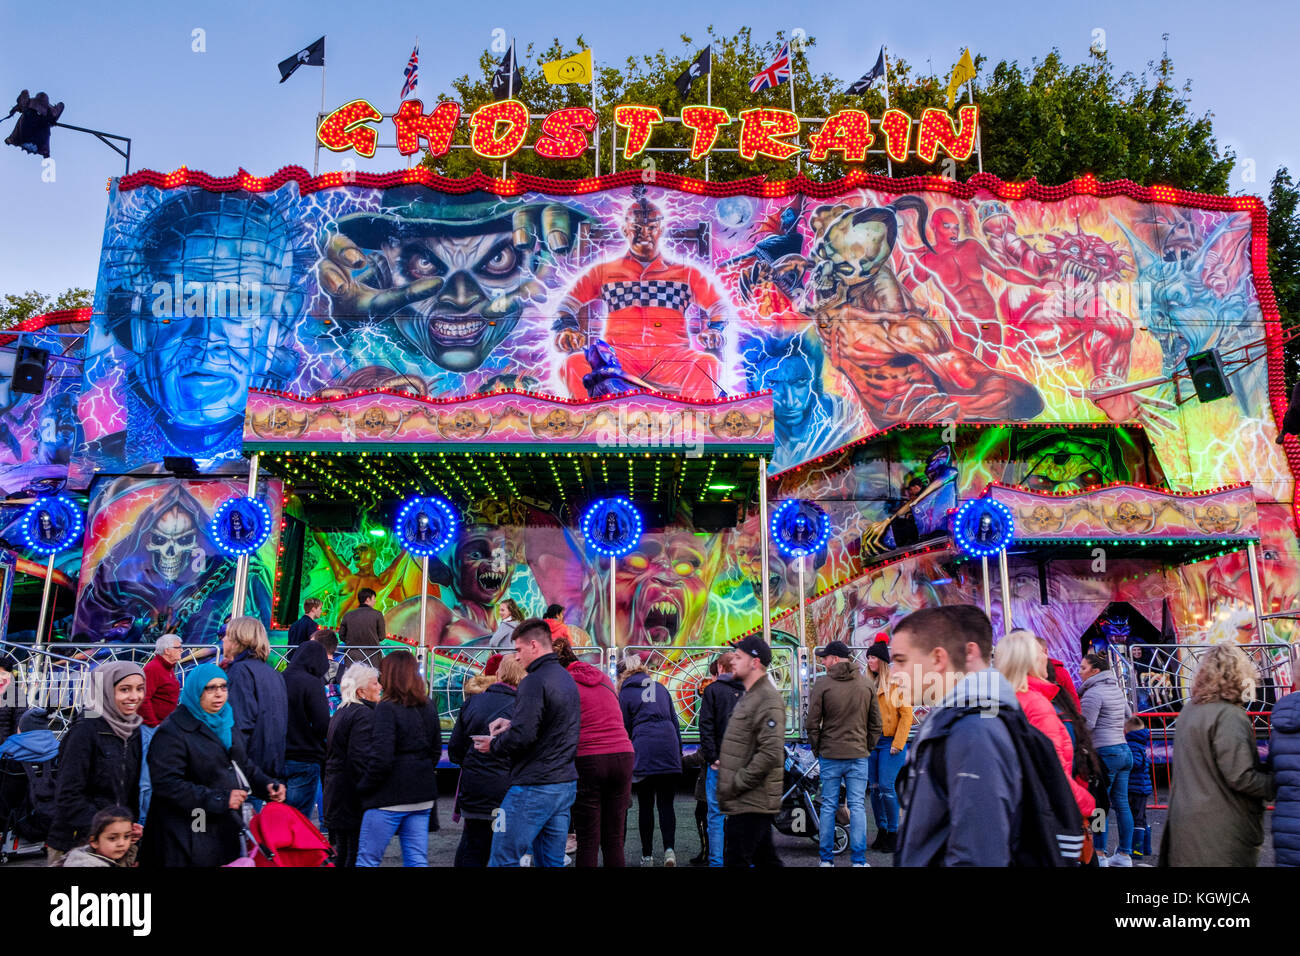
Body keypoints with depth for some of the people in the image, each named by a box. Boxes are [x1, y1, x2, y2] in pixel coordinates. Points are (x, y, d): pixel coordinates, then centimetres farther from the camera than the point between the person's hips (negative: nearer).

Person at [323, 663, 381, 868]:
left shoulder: (339, 713, 15)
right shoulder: (363, 714, -15)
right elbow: (361, 759, -23)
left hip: (336, 795, 10)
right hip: (353, 798, -10)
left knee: (341, 854, 17)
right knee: (357, 856, -5)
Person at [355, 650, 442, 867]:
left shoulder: (387, 709, -14)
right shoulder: (428, 707, 8)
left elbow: (381, 758, -20)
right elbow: (436, 749, 14)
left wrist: (365, 786, -6)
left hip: (390, 797, -6)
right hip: (422, 796, 7)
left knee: (367, 859, 6)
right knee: (417, 859, 9)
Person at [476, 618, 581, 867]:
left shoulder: (534, 682, -16)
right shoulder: (566, 678, 13)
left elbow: (522, 737, -22)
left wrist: (493, 745, -4)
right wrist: (511, 723, 15)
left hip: (534, 788, -9)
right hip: (566, 783, 9)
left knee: (502, 860, 0)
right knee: (552, 861, 13)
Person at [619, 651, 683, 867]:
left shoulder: (625, 692, 6)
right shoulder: (660, 687, 16)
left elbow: (624, 728, 7)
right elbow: (675, 721, 17)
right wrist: (679, 752, 20)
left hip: (643, 752, -3)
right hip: (668, 748, 3)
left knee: (645, 805, 6)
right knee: (666, 803, 6)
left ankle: (647, 855, 11)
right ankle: (669, 849, -8)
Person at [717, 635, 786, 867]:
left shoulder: (768, 700, -16)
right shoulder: (749, 696, 18)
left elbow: (770, 754, -24)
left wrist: (735, 784, -19)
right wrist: (724, 761, 11)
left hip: (751, 804, -10)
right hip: (749, 801, 10)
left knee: (735, 860, -8)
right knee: (765, 859, 15)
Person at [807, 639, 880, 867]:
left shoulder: (822, 684, -6)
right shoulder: (868, 685, 3)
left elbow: (813, 723, -4)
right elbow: (876, 724, 7)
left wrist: (817, 750, 8)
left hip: (830, 755, -2)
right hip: (858, 755, 2)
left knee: (828, 806, 6)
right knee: (857, 806, 6)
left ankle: (826, 858, 12)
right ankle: (859, 859, 6)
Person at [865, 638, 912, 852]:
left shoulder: (896, 683, -6)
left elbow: (906, 715, -8)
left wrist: (897, 744, -11)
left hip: (890, 743, -6)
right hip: (871, 742, 6)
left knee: (886, 787, -9)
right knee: (874, 787, 7)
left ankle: (893, 833, 3)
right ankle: (881, 831, 18)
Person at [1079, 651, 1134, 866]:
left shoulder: (1093, 693, -13)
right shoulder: (1116, 689, 16)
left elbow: (1086, 725, -18)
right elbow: (1129, 716, 28)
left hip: (1105, 753, -9)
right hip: (1124, 749, 9)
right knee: (1121, 803, 10)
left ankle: (1099, 854, 0)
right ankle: (1124, 854, 15)